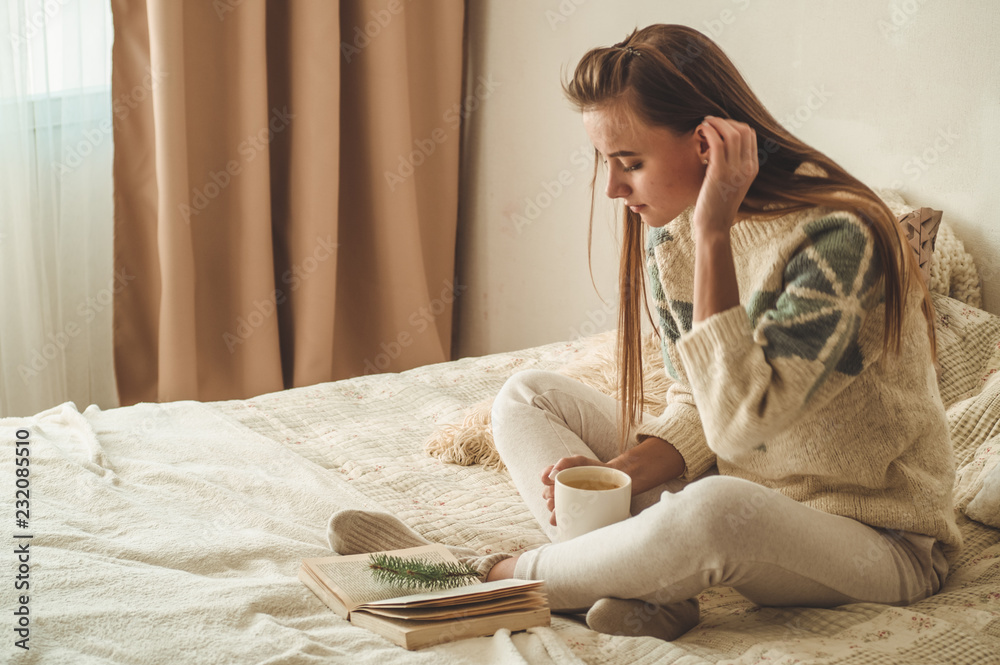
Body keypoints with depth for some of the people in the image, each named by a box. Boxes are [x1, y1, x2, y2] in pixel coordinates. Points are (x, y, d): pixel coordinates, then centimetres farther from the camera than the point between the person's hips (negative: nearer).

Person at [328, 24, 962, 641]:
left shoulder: (834, 236, -25)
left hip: (882, 540, -7)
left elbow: (739, 423, -31)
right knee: (528, 394, 3)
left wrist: (714, 236, -30)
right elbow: (696, 409, 5)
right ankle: (652, 589, -20)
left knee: (717, 510, -42)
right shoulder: (666, 229, -2)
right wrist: (620, 472, -15)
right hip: (746, 499, 8)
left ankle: (491, 575, -16)